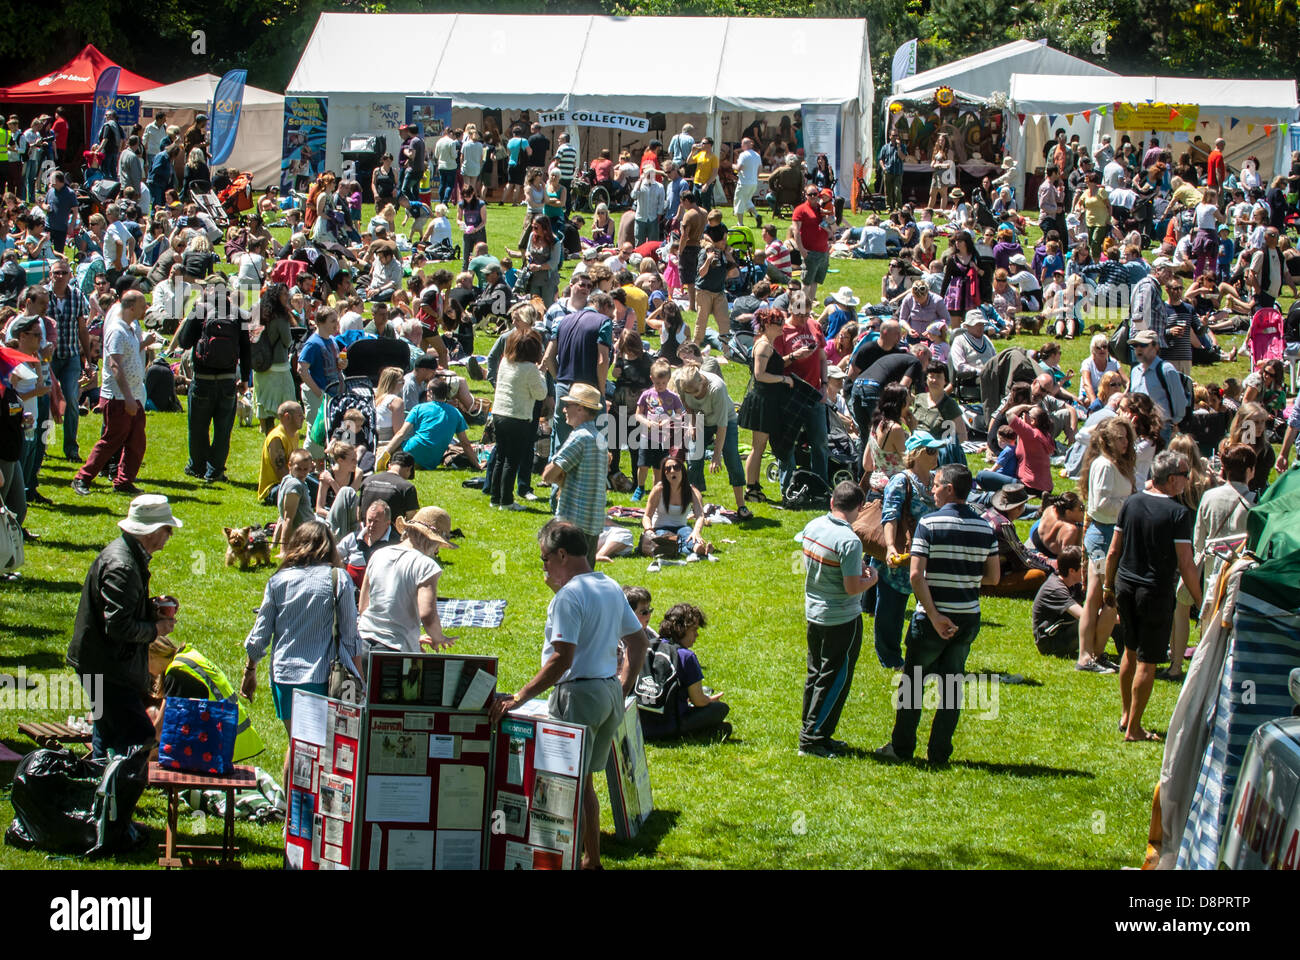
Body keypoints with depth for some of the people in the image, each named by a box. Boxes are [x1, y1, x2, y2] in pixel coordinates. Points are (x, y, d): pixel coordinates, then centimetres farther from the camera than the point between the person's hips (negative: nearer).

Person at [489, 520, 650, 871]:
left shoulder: (568, 596, -16)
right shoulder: (612, 589, 12)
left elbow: (562, 660, -23)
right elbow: (639, 642, 18)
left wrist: (518, 698, -22)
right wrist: (622, 688, 21)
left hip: (579, 693, -9)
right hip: (610, 694, 9)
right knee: (584, 783, 18)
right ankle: (592, 859, 23)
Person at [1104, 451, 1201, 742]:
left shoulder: (1131, 503, 0)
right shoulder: (1178, 513, -16)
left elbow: (1113, 551, 6)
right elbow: (1186, 565, -16)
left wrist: (1109, 587, 19)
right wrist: (1201, 604, -7)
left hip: (1126, 587, 6)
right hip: (1156, 592, -6)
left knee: (1131, 650, 23)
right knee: (1146, 662, 3)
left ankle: (1125, 715, 34)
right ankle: (1134, 728, 8)